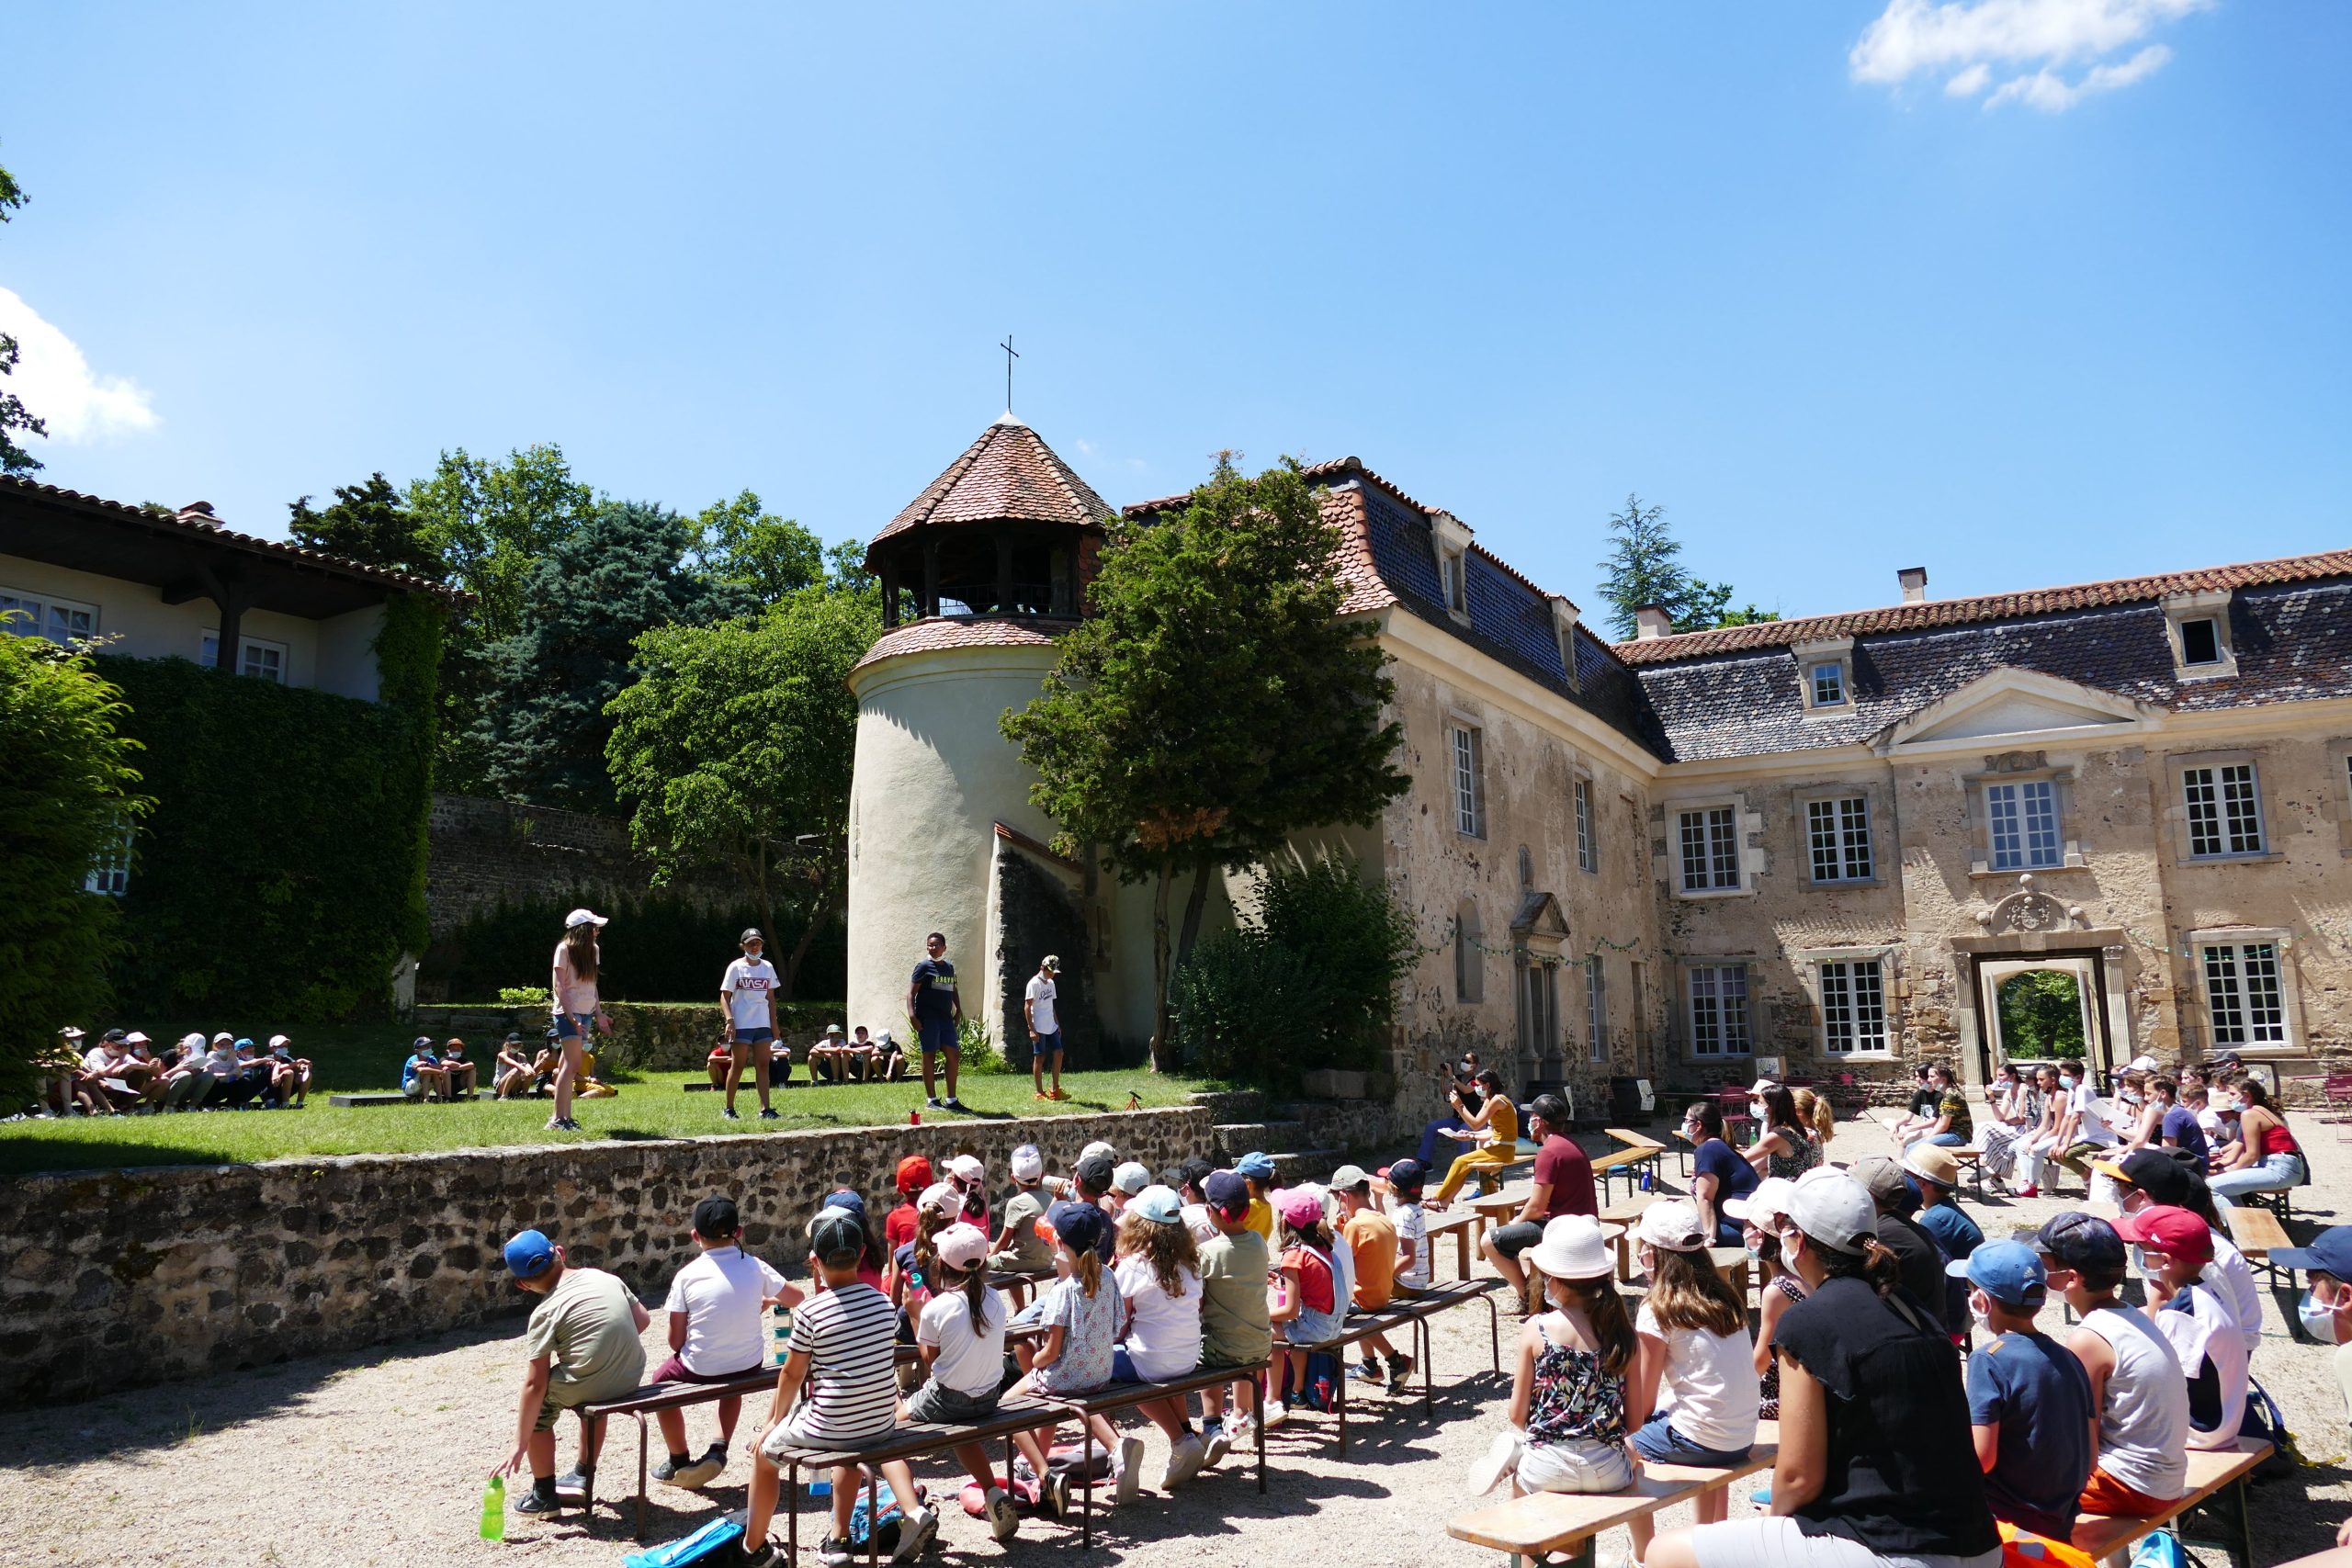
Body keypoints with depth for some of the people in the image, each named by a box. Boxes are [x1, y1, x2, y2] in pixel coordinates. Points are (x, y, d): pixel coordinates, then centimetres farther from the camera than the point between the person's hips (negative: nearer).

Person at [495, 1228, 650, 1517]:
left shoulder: (545, 1313, -10)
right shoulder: (605, 1278, 4)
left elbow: (535, 1384, -10)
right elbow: (643, 1319, 13)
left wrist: (520, 1445, -5)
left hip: (586, 1388, -5)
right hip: (632, 1378, 6)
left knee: (537, 1405, 22)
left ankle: (544, 1495, 25)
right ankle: (583, 1476, 44)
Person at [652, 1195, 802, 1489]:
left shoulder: (686, 1275, -11)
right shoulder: (755, 1267, -6)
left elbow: (676, 1341, -8)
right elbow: (796, 1298, 7)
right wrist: (765, 1301, 25)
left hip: (700, 1368, -3)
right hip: (750, 1365, 3)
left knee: (661, 1378, 29)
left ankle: (679, 1462, 35)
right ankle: (718, 1450, 23)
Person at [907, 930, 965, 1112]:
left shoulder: (949, 967, 16)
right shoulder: (924, 966, -3)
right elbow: (911, 992, -8)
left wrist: (958, 1011, 17)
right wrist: (912, 1015, -19)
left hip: (945, 1018, 6)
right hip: (927, 1018, -6)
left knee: (954, 1055, 3)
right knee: (929, 1056, -1)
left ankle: (951, 1099, 11)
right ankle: (931, 1099, 6)